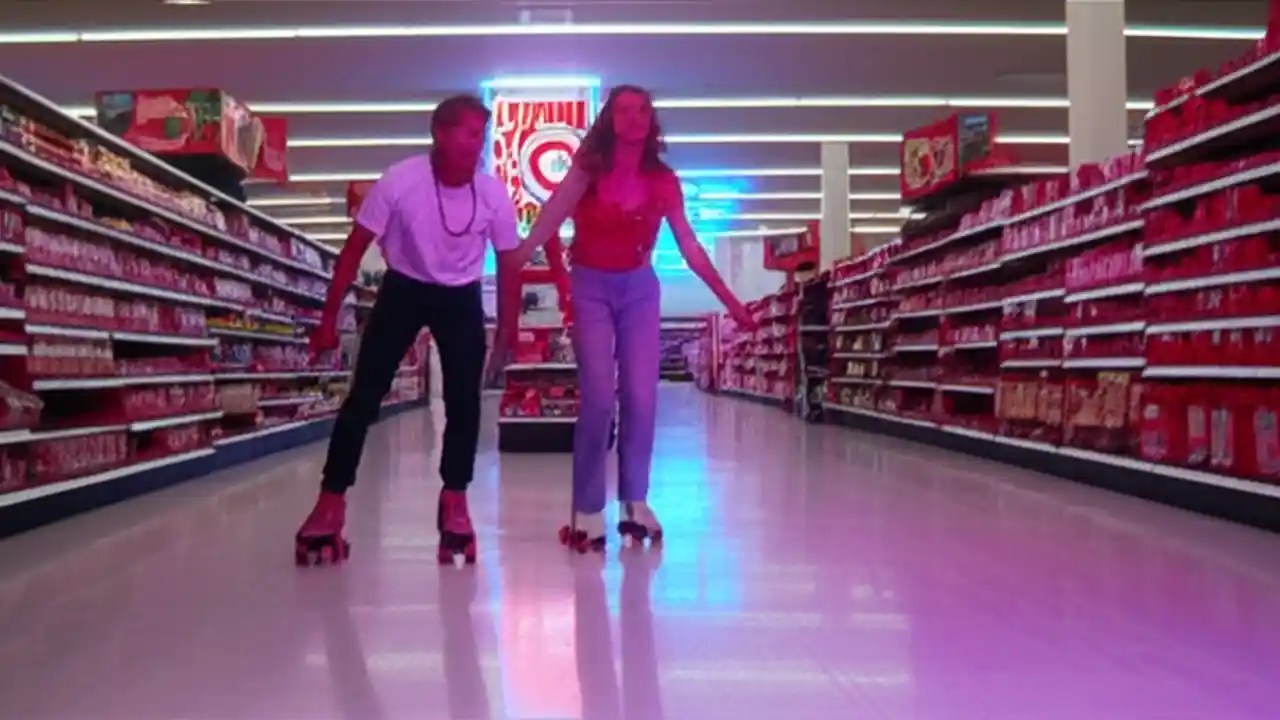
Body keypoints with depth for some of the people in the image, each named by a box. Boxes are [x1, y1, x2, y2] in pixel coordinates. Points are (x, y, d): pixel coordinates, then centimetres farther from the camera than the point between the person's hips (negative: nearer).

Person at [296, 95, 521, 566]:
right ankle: (331, 501, 3)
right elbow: (354, 250, -15)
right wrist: (328, 320, -13)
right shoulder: (399, 181, -24)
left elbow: (508, 263, -3)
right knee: (365, 395, -6)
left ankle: (454, 502, 11)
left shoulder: (495, 195, -18)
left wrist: (507, 329, 0)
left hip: (461, 299, 2)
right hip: (404, 291, -1)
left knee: (464, 399, -6)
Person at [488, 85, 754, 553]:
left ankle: (635, 502, 12)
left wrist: (729, 300, 2)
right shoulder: (588, 170, -10)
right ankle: (588, 511, -2)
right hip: (591, 288, -3)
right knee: (598, 397, -11)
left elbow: (689, 247, 2)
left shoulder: (662, 180, -2)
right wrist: (511, 265, -31)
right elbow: (548, 221, -19)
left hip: (639, 289, 3)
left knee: (641, 398, -2)